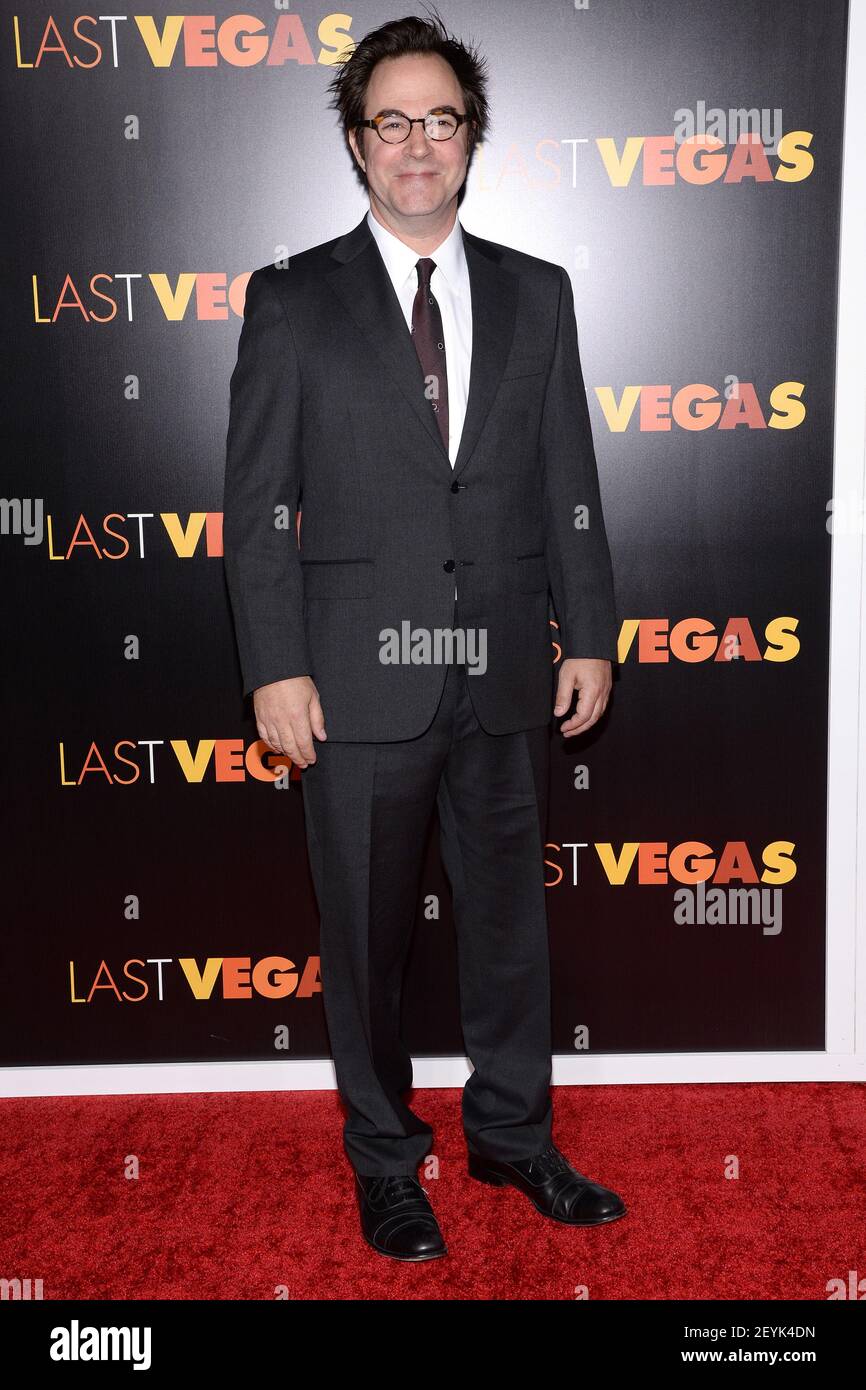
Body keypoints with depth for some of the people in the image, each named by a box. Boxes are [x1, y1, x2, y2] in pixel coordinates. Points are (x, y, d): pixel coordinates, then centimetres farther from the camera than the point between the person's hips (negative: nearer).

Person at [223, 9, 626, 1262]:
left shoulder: (536, 295, 9)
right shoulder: (291, 301, 1)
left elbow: (570, 484, 9)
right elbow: (258, 503, -3)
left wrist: (588, 634, 4)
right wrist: (275, 668, -9)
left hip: (504, 677, 3)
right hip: (360, 678, -2)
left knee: (510, 916, 15)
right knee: (367, 936, 9)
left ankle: (512, 1132, 35)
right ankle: (385, 1161, 29)